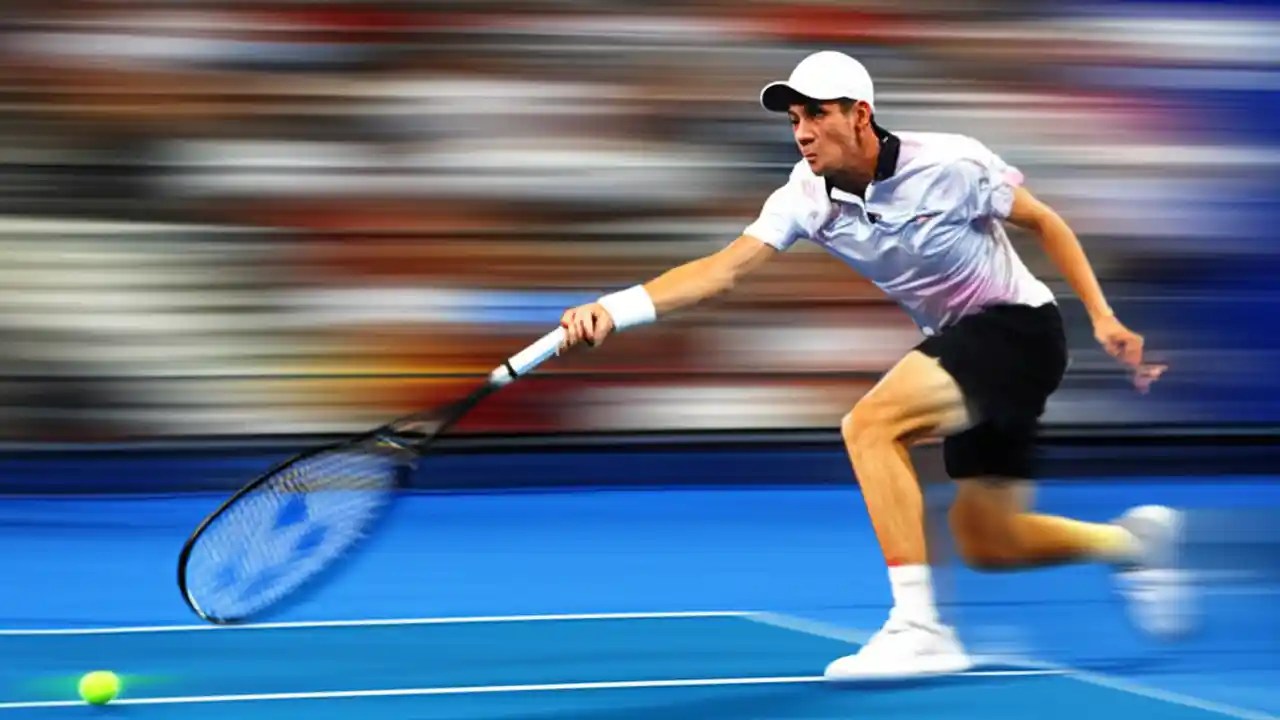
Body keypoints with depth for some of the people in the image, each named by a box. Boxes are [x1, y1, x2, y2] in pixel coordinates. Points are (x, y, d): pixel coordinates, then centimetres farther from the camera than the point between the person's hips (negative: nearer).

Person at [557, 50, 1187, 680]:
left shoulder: (951, 164, -21)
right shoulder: (808, 196, -8)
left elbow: (1045, 223, -6)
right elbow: (724, 267, -19)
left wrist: (1101, 317, -10)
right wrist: (613, 309, -32)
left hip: (1018, 328, -7)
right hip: (958, 341, 7)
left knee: (869, 425, -27)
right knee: (985, 545, 12)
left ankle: (917, 629, -26)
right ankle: (1132, 541, 39)